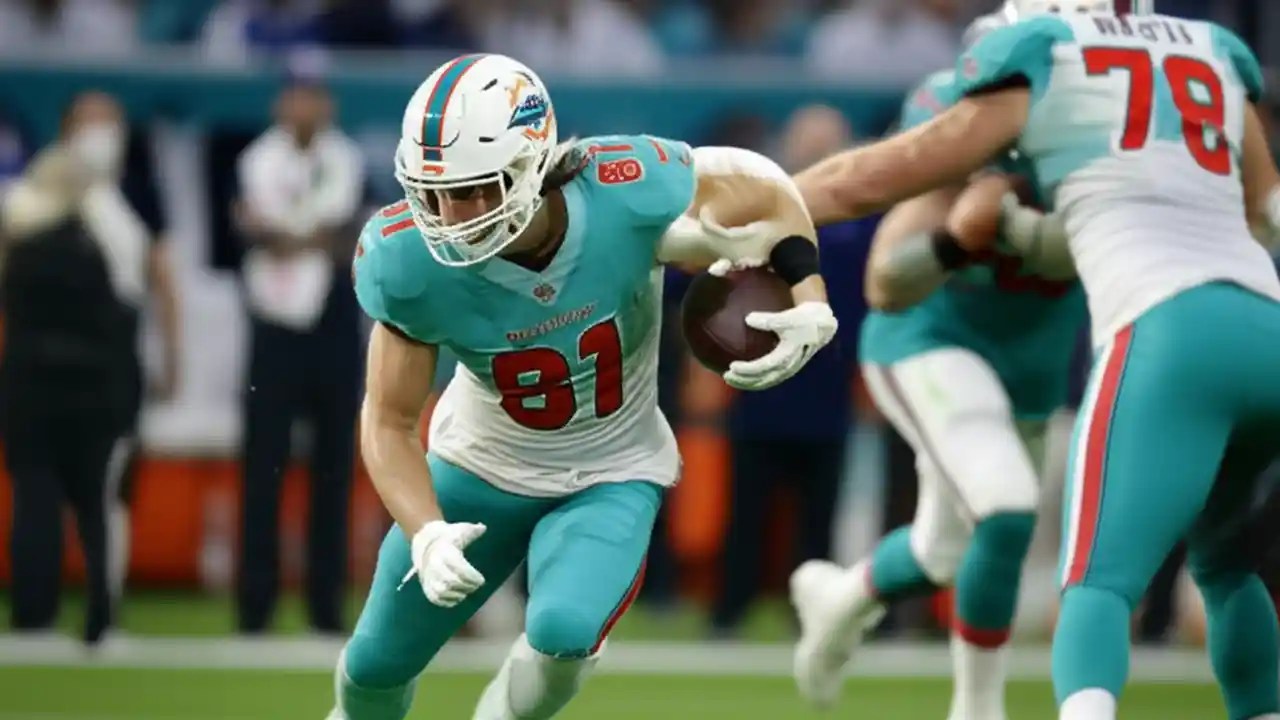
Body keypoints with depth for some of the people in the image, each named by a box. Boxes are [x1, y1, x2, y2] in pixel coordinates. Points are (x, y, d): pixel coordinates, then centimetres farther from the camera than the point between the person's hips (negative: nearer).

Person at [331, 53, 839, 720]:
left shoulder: (626, 193, -32)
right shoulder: (411, 263, -28)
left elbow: (763, 190, -12)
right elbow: (389, 422, -15)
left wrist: (807, 302, -26)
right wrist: (426, 535, -30)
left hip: (608, 480, -2)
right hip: (481, 466, 2)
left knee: (562, 635, -29)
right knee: (378, 663, 14)